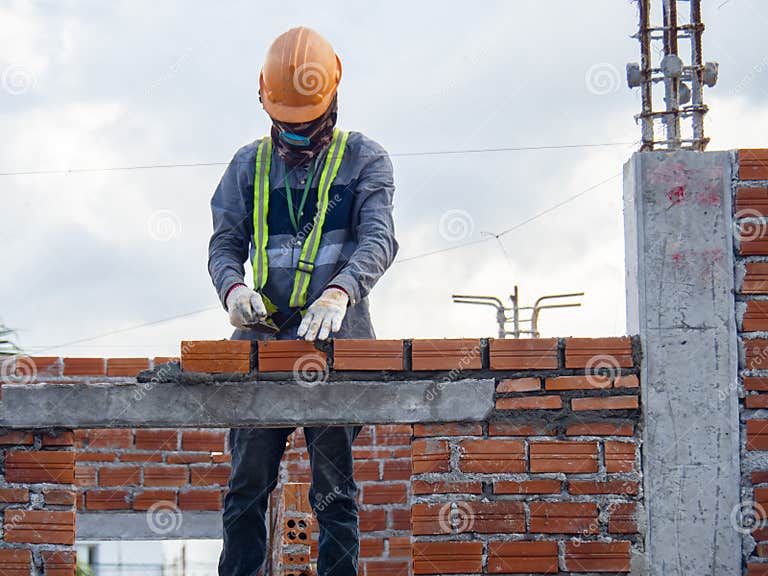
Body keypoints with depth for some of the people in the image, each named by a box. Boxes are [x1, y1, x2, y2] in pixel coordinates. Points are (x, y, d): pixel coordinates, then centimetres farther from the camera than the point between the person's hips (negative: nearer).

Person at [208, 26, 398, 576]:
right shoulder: (249, 166, 16)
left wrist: (339, 292, -27)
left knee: (334, 486, -3)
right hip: (262, 336, 3)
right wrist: (234, 287, -12)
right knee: (248, 483, 1)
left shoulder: (364, 159, 6)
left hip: (335, 337, -3)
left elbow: (378, 238, -7)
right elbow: (225, 243, 12)